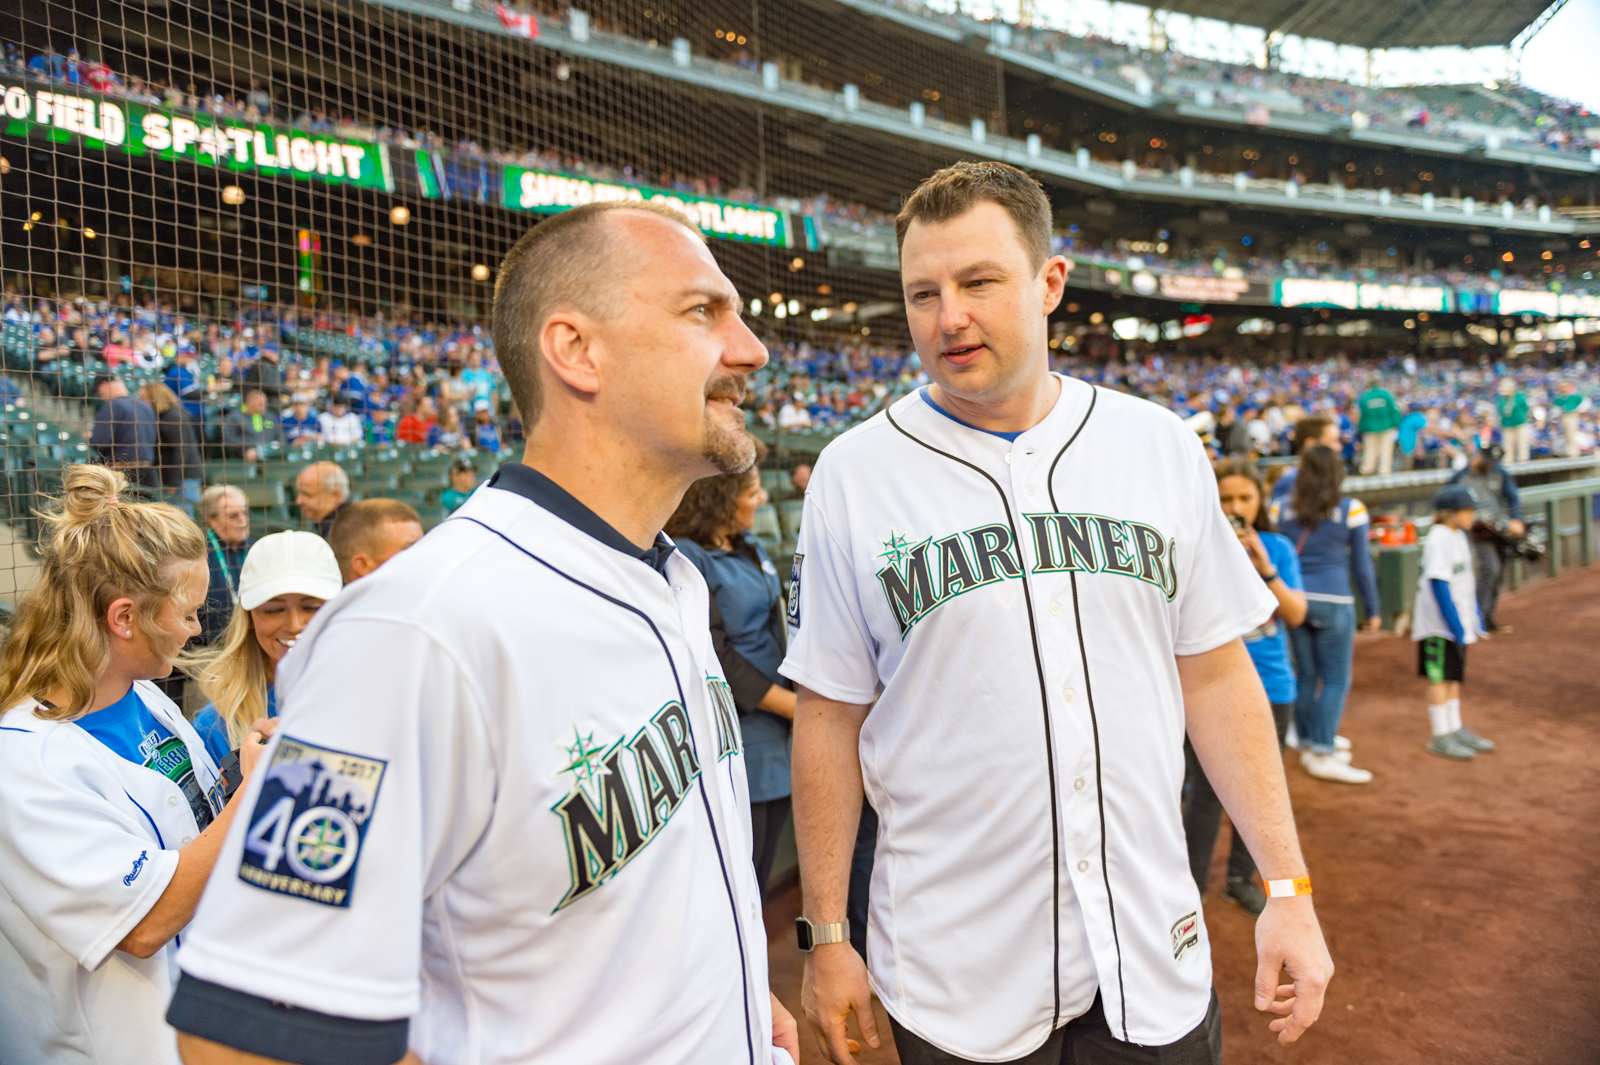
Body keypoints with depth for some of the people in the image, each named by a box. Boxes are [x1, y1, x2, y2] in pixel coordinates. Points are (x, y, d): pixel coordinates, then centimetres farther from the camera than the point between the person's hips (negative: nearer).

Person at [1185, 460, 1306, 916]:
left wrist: (1264, 567, -16)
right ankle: (1192, 888, 12)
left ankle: (1241, 878, 33)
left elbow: (1295, 614, -3)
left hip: (1271, 686, 4)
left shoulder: (1278, 548, 2)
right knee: (1207, 792, -4)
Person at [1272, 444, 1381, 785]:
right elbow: (1361, 564, -1)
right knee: (1336, 679, 5)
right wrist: (1372, 610, 8)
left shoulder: (1282, 510, 1)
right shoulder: (1351, 510, -5)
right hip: (1332, 600, -3)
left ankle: (1309, 747, 23)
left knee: (1306, 676, 14)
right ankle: (1322, 754, 3)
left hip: (1295, 600, 4)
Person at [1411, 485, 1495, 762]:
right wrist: (1455, 625, -22)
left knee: (1454, 675, 16)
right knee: (1440, 677, -2)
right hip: (1439, 624, -9)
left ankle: (1455, 729, 26)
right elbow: (1438, 585, -22)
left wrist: (1476, 619, 17)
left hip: (1457, 622, 9)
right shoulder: (1438, 539, -18)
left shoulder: (1459, 536, 11)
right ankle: (1439, 736, 6)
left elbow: (1466, 582, 18)